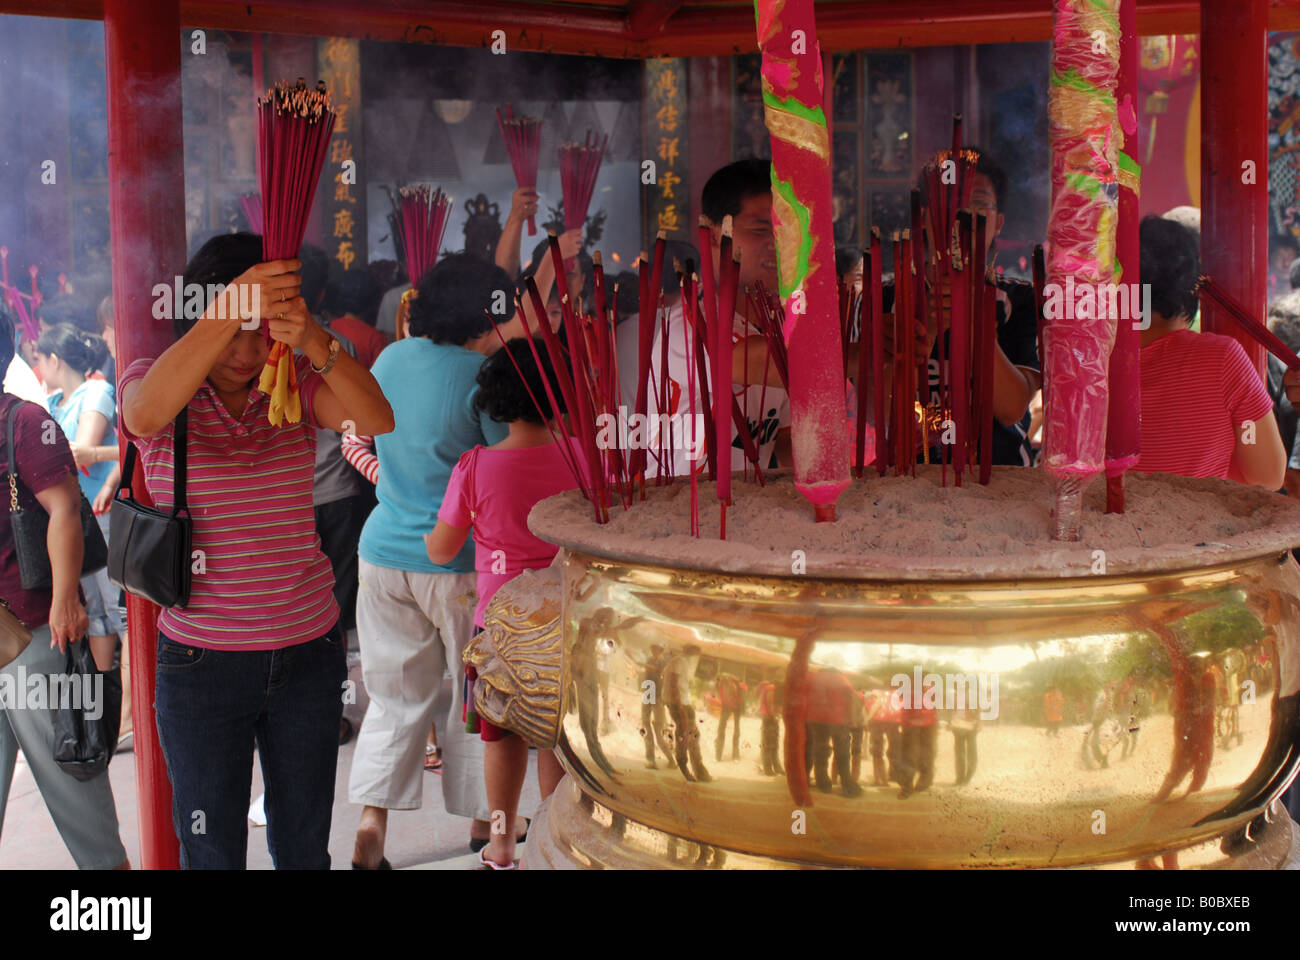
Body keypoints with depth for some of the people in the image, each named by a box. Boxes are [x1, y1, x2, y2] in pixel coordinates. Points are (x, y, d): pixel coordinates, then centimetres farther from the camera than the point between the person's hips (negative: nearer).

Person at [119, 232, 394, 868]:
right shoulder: (150, 383, -6)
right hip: (202, 664, -2)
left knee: (305, 848, 15)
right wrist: (232, 310, -44)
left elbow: (377, 419, -20)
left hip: (308, 653, 2)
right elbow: (146, 415, -32)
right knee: (211, 854, 10)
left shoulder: (295, 385, -1)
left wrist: (314, 341, -38)